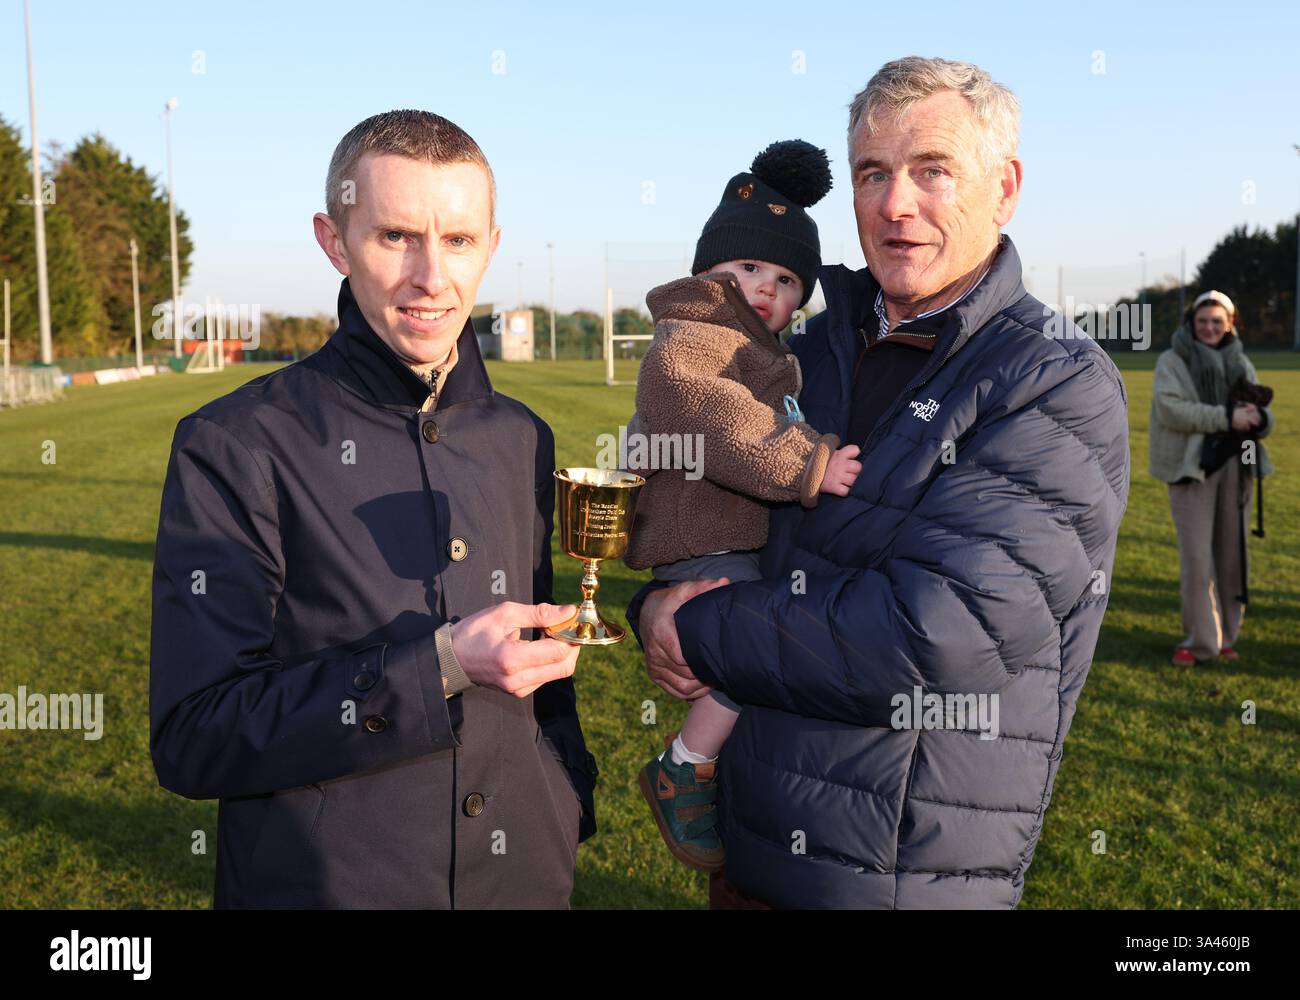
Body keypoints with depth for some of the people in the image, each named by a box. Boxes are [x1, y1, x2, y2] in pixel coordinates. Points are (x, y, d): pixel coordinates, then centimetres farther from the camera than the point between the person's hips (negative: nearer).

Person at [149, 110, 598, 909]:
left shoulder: (521, 440, 3)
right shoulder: (235, 446, -13)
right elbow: (194, 739, -17)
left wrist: (570, 812, 3)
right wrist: (435, 669, -24)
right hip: (323, 880, -4)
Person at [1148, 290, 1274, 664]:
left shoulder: (1240, 362, 13)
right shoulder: (1172, 361, 0)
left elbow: (1264, 415, 11)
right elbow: (1170, 409, -15)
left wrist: (1258, 417, -14)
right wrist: (1226, 417, -22)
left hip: (1235, 467, 5)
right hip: (1192, 467, -4)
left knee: (1232, 555, 8)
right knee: (1196, 557, -7)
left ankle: (1227, 635, 19)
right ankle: (1200, 641, 2)